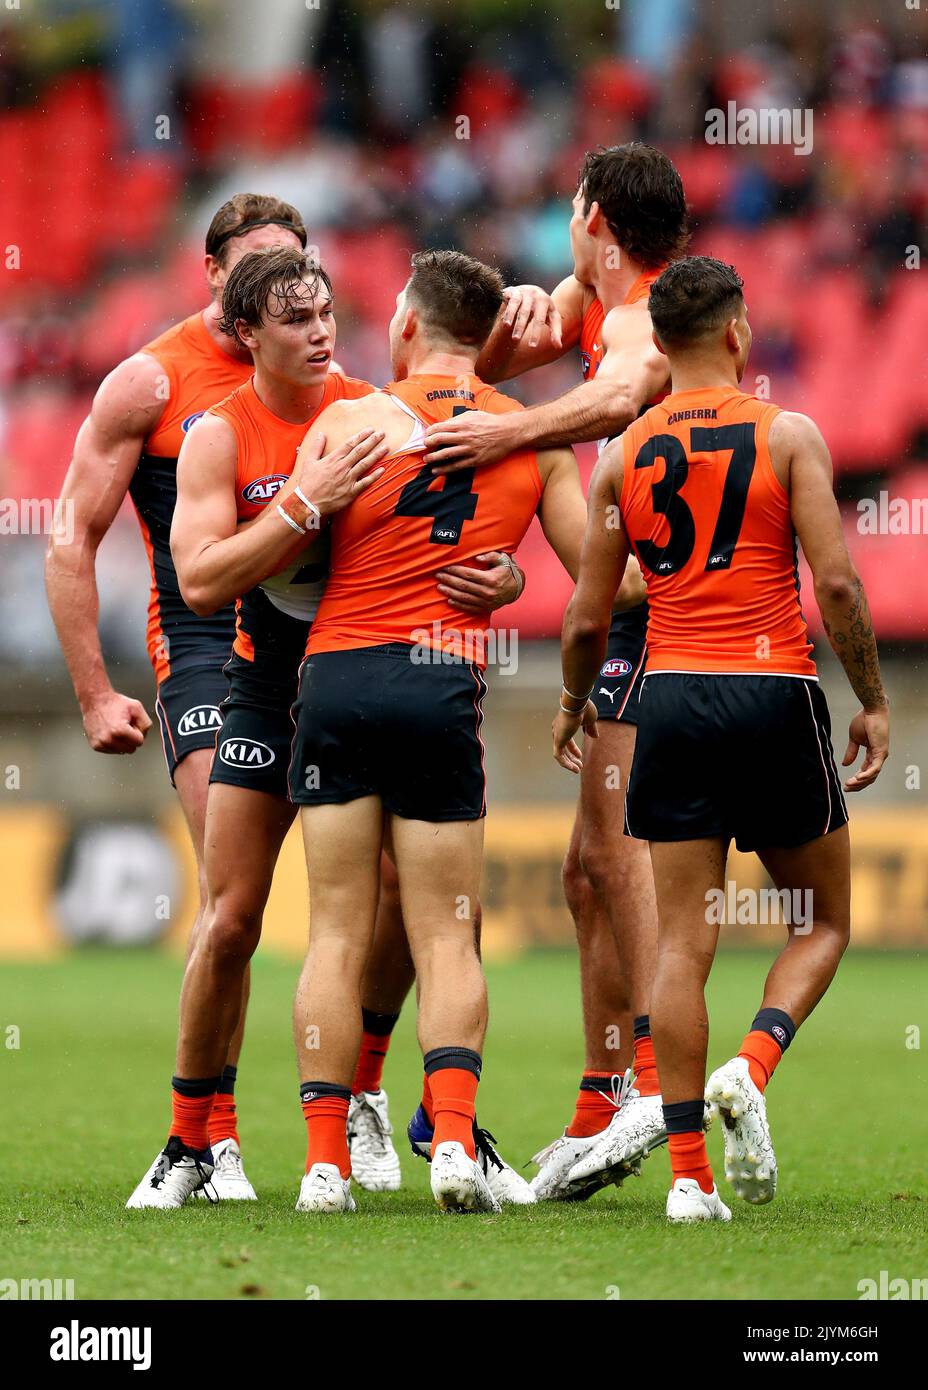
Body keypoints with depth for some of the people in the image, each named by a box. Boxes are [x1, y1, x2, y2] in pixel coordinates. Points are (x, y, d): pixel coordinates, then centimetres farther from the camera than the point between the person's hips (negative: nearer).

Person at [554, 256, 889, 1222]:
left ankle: (688, 1176, -3)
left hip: (672, 700, 3)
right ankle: (751, 1070, -13)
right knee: (822, 922, 14)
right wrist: (872, 702, 1)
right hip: (775, 694, -2)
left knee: (683, 941, 3)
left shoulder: (622, 457, 6)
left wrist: (573, 704, 26)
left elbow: (587, 620, 7)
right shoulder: (787, 436, -2)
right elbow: (837, 581, -10)